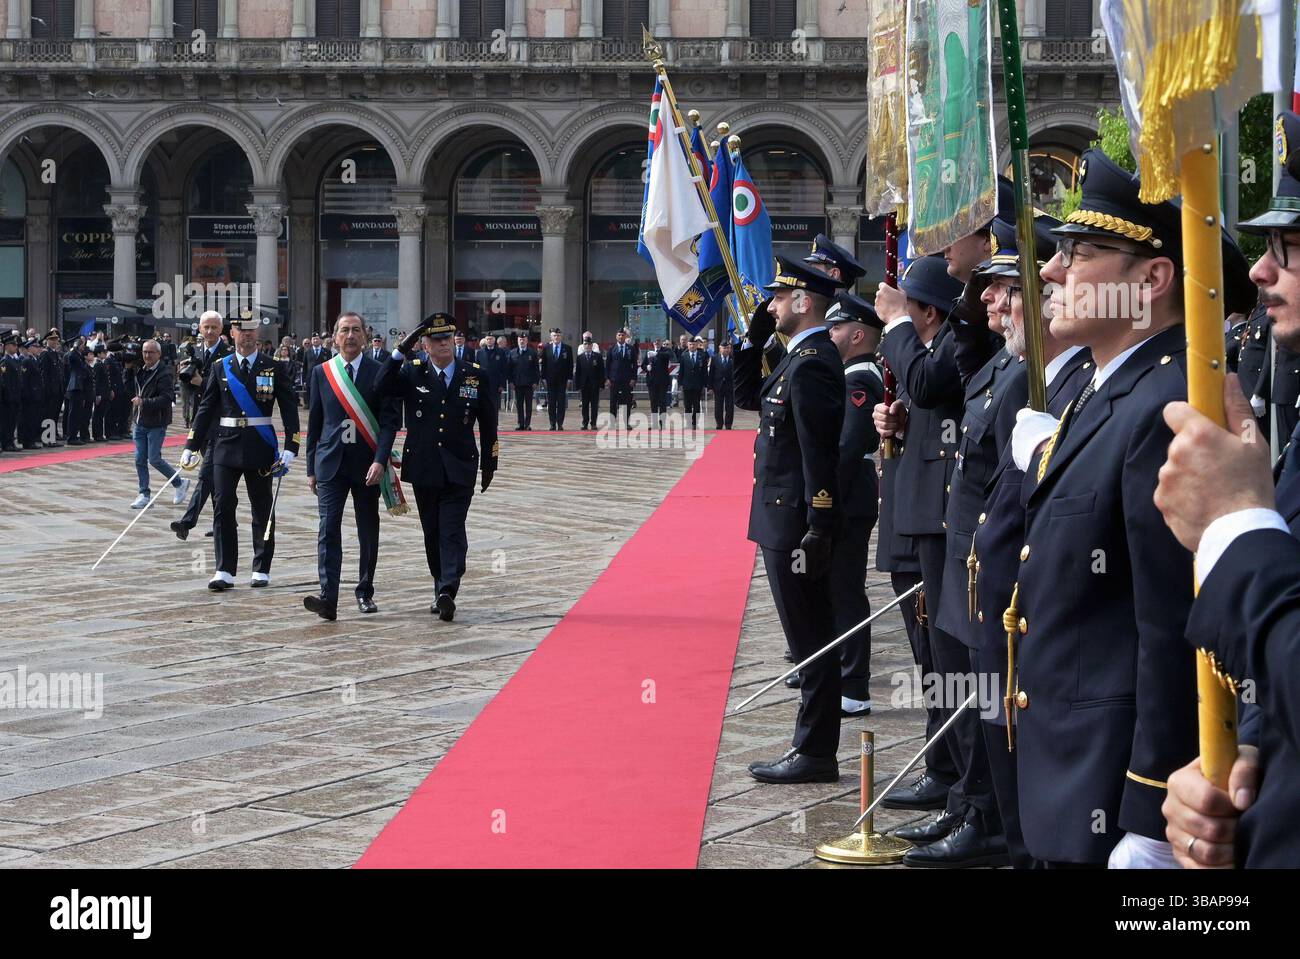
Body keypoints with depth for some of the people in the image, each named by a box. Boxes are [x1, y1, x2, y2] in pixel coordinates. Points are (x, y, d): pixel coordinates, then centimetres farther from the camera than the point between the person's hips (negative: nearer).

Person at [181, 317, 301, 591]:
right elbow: (206, 409, 7)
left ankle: (261, 569, 16)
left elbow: (289, 407, 0)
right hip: (226, 446, 1)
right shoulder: (220, 367, 6)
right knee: (223, 507, -5)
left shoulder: (273, 368, 1)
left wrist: (290, 448, -9)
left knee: (262, 510, 6)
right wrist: (191, 446, 2)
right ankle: (224, 571, -3)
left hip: (260, 448, -1)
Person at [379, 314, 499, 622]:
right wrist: (400, 353, -22)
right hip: (423, 467, 2)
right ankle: (441, 589, 22)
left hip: (459, 469, -1)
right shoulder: (412, 373, 2)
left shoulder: (475, 375, 3)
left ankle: (447, 592, -19)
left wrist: (489, 464, 9)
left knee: (453, 531, -11)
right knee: (432, 532, 10)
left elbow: (488, 422, 9)